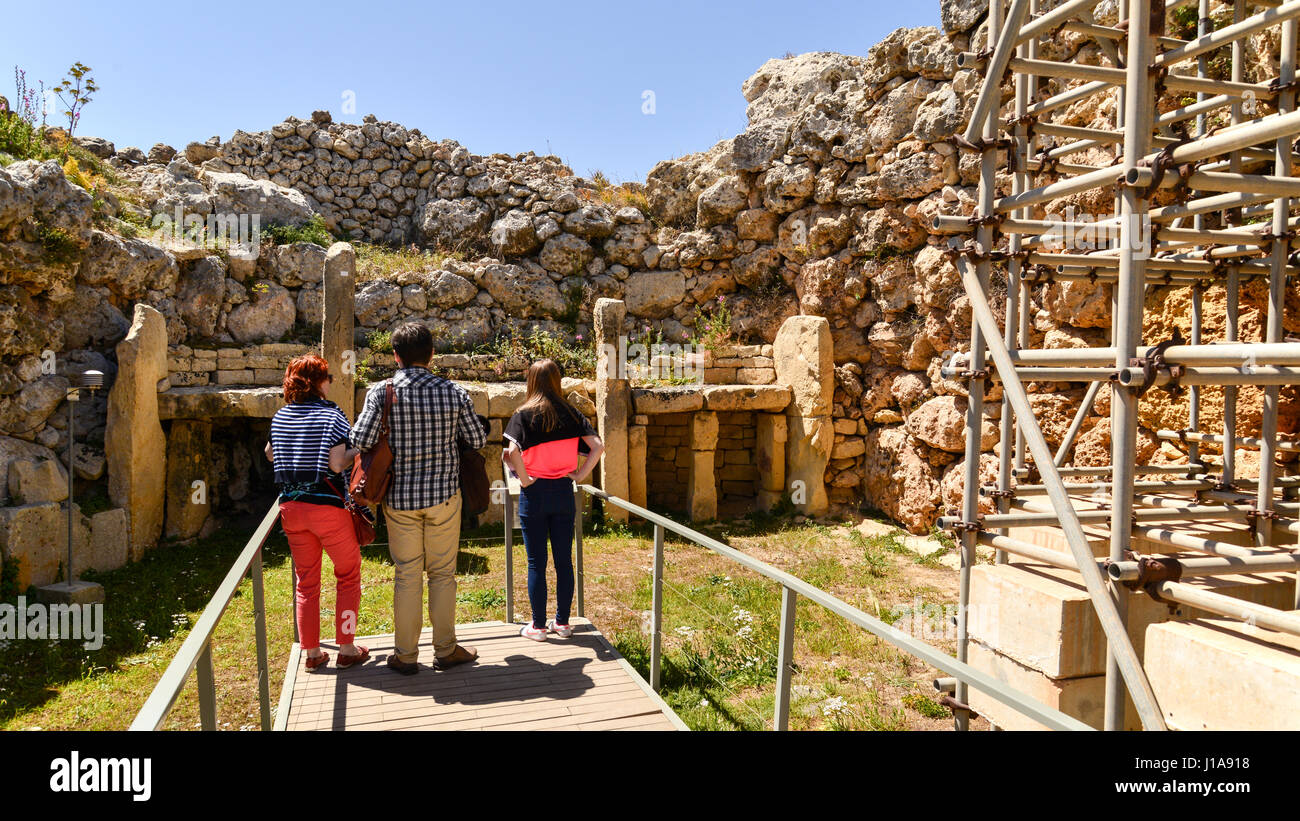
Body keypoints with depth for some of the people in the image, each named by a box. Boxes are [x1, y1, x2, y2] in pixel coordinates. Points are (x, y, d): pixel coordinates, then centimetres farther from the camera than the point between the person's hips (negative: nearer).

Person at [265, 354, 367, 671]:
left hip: (291, 506, 6)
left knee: (306, 580, 15)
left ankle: (311, 652, 22)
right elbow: (336, 465, -19)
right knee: (348, 574, 10)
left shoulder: (280, 417, 6)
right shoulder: (332, 416, -12)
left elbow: (270, 454, 22)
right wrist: (358, 450, -4)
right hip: (327, 507, -5)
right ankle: (347, 650, 12)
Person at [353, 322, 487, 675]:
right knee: (443, 573, 11)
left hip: (400, 497, 0)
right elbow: (478, 439, 1)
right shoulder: (453, 392, -5)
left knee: (406, 575, 9)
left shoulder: (381, 392, -8)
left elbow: (361, 440, -16)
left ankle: (405, 655, 19)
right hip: (444, 494, 0)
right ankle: (445, 649, 20)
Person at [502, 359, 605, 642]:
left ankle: (538, 626, 14)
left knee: (536, 563, 6)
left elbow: (513, 450, -22)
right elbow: (598, 446, -7)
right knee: (564, 560, 11)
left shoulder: (524, 414, -7)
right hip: (564, 493, 3)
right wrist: (580, 474, -1)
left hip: (534, 493, -3)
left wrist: (524, 478, -11)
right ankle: (562, 622, 19)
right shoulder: (571, 413, 2)